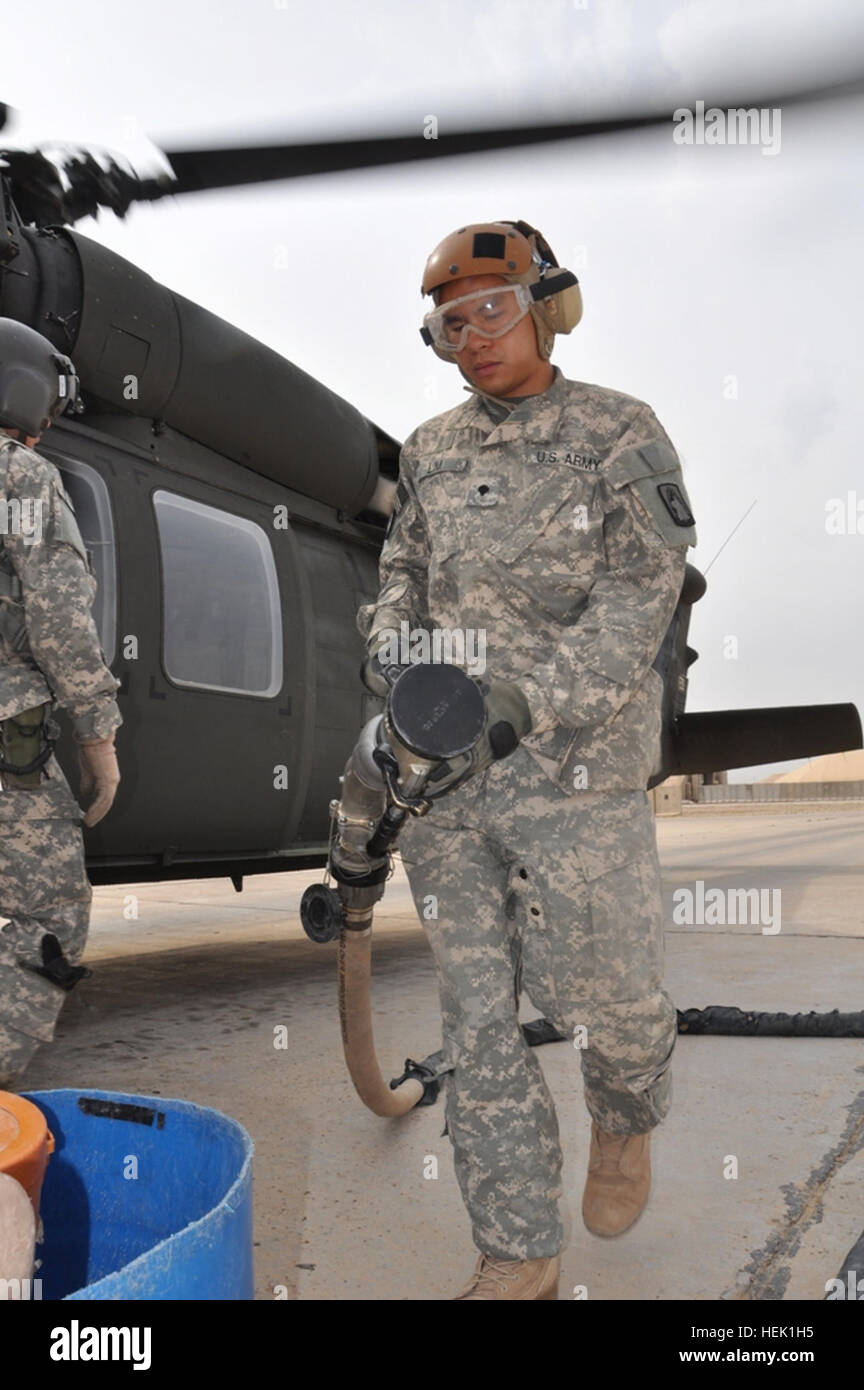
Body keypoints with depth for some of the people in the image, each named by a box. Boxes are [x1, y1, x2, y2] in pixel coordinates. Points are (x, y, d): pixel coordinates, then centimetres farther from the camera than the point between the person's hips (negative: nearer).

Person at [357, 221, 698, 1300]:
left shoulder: (621, 434, -2)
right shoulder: (432, 451, 12)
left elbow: (639, 600, -10)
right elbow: (405, 572, 15)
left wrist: (529, 700, -22)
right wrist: (389, 638, -9)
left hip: (576, 769, -4)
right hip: (441, 775, 4)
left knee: (602, 988, 6)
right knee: (475, 1013, 7)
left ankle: (626, 1121, 43)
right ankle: (518, 1255, 23)